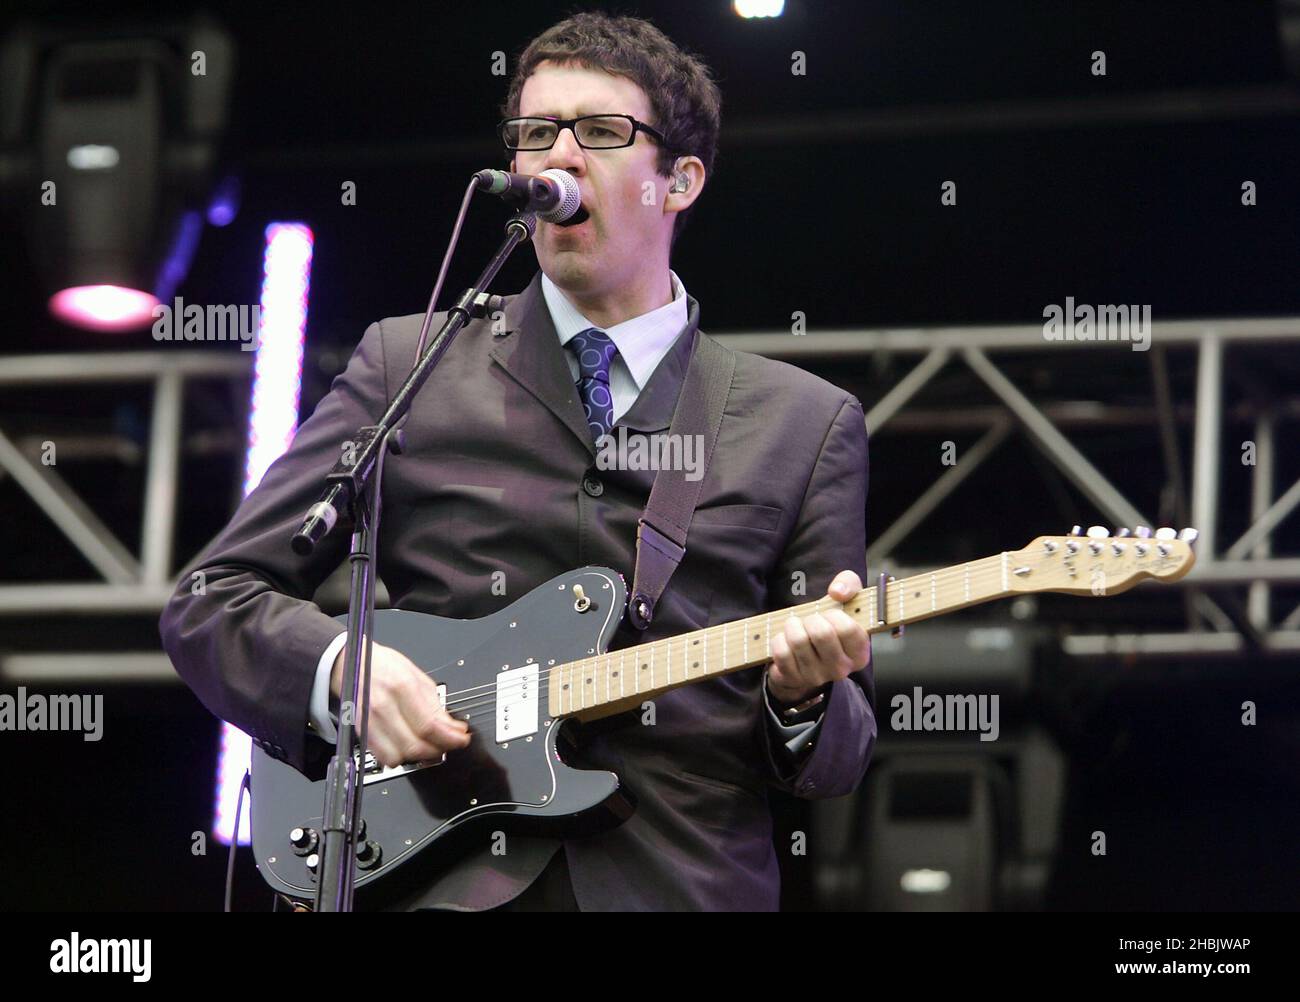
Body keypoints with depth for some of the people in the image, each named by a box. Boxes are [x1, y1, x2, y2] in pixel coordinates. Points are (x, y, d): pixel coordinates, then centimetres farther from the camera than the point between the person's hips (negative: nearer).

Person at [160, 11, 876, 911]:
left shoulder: (808, 425, 11)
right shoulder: (409, 366, 10)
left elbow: (837, 766, 12)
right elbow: (210, 601, 11)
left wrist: (806, 700, -10)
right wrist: (342, 668, -7)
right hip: (438, 877, -2)